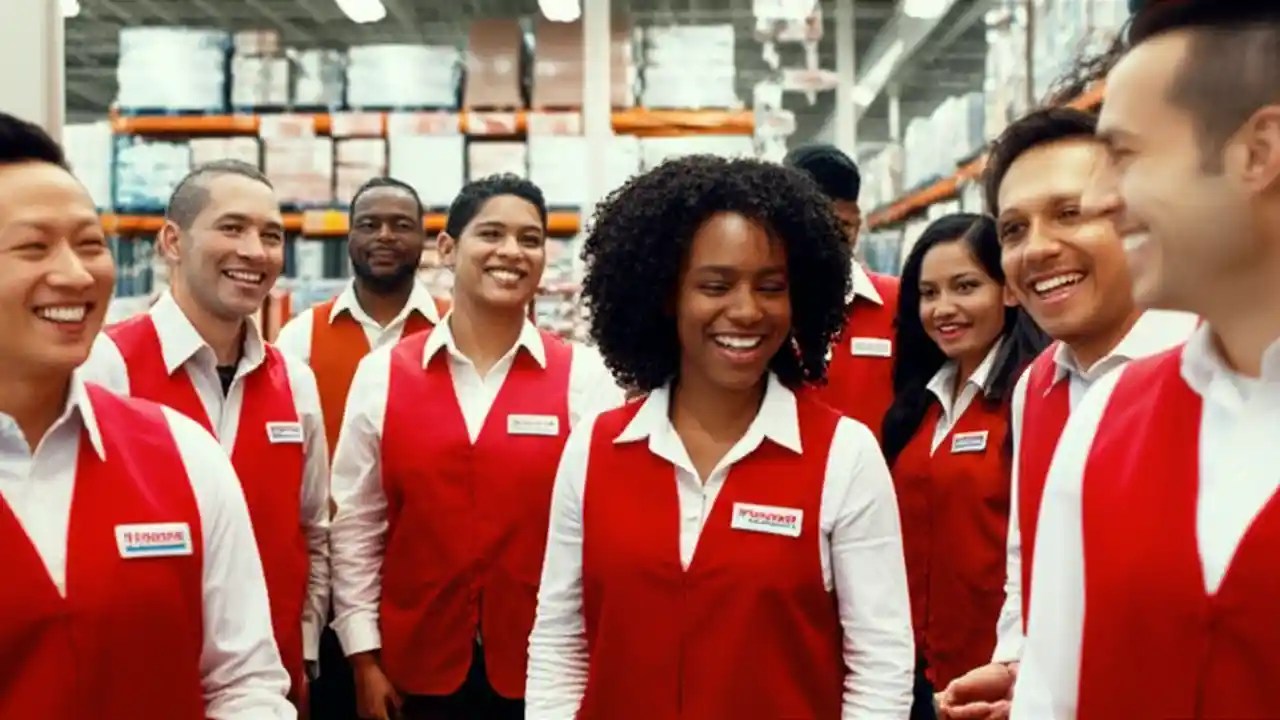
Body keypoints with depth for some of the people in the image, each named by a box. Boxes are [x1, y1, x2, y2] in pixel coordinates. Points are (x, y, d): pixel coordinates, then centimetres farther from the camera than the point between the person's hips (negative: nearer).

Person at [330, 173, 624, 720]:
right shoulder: (381, 374, -1)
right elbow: (355, 527, 2)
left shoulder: (584, 378, -4)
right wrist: (364, 658, 1)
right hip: (417, 664, 1)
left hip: (545, 666, -1)